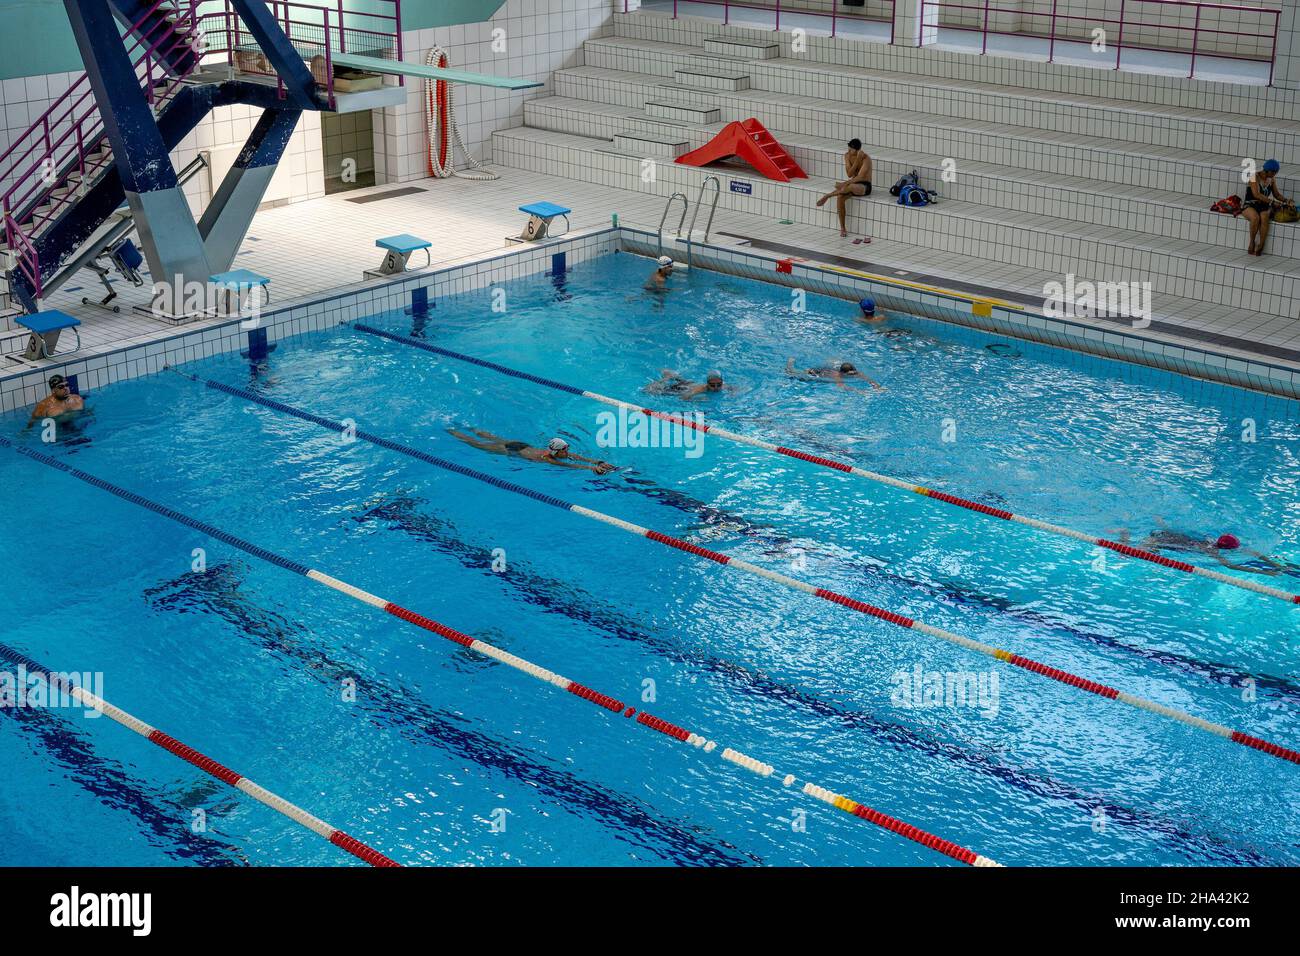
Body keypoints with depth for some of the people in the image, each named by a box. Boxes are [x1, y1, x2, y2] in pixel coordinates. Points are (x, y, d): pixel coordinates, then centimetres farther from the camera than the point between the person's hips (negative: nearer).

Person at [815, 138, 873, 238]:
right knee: (840, 197, -26)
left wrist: (844, 183, -30)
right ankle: (842, 228, -20)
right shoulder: (847, 156, -2)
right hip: (853, 183, 6)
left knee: (851, 187, -42)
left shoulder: (866, 159, -20)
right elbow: (849, 174, -10)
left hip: (865, 186, -6)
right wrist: (857, 161, -21)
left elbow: (860, 177, -27)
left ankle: (827, 195, -22)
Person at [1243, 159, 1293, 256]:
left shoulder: (1272, 179, 6)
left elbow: (1276, 194, 14)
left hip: (1263, 206, 4)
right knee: (1255, 217, -37)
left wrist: (1286, 200, -5)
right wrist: (1272, 202, -27)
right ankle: (1252, 243, -16)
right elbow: (1256, 195, -23)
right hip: (1249, 205, -4)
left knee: (1265, 218, -32)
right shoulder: (1254, 177, -13)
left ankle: (1260, 246, -30)